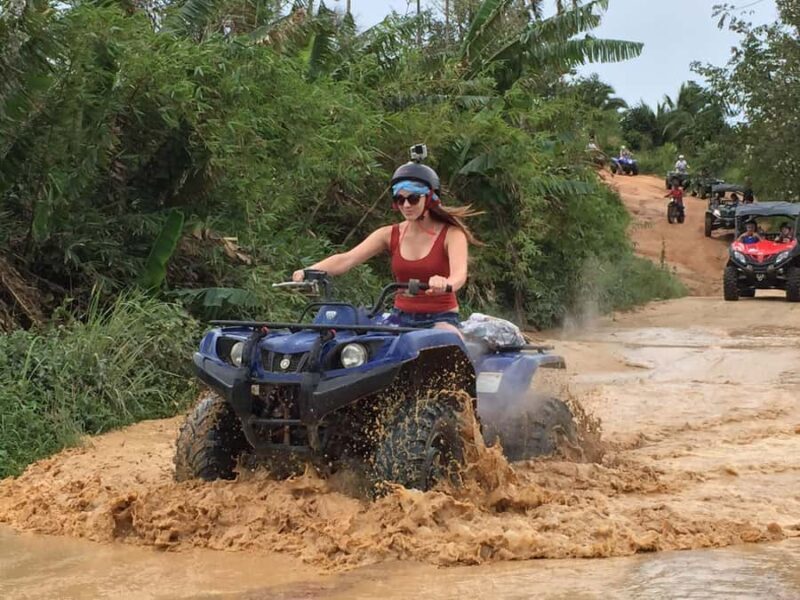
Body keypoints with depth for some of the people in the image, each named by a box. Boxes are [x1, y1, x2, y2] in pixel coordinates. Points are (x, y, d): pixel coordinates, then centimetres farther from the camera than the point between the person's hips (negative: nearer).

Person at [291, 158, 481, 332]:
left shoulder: (451, 234, -3)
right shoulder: (390, 235, 7)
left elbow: (459, 274, -22)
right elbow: (346, 259, -6)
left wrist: (446, 284, -49)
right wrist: (309, 271, -26)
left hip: (441, 318, -3)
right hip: (401, 317, 3)